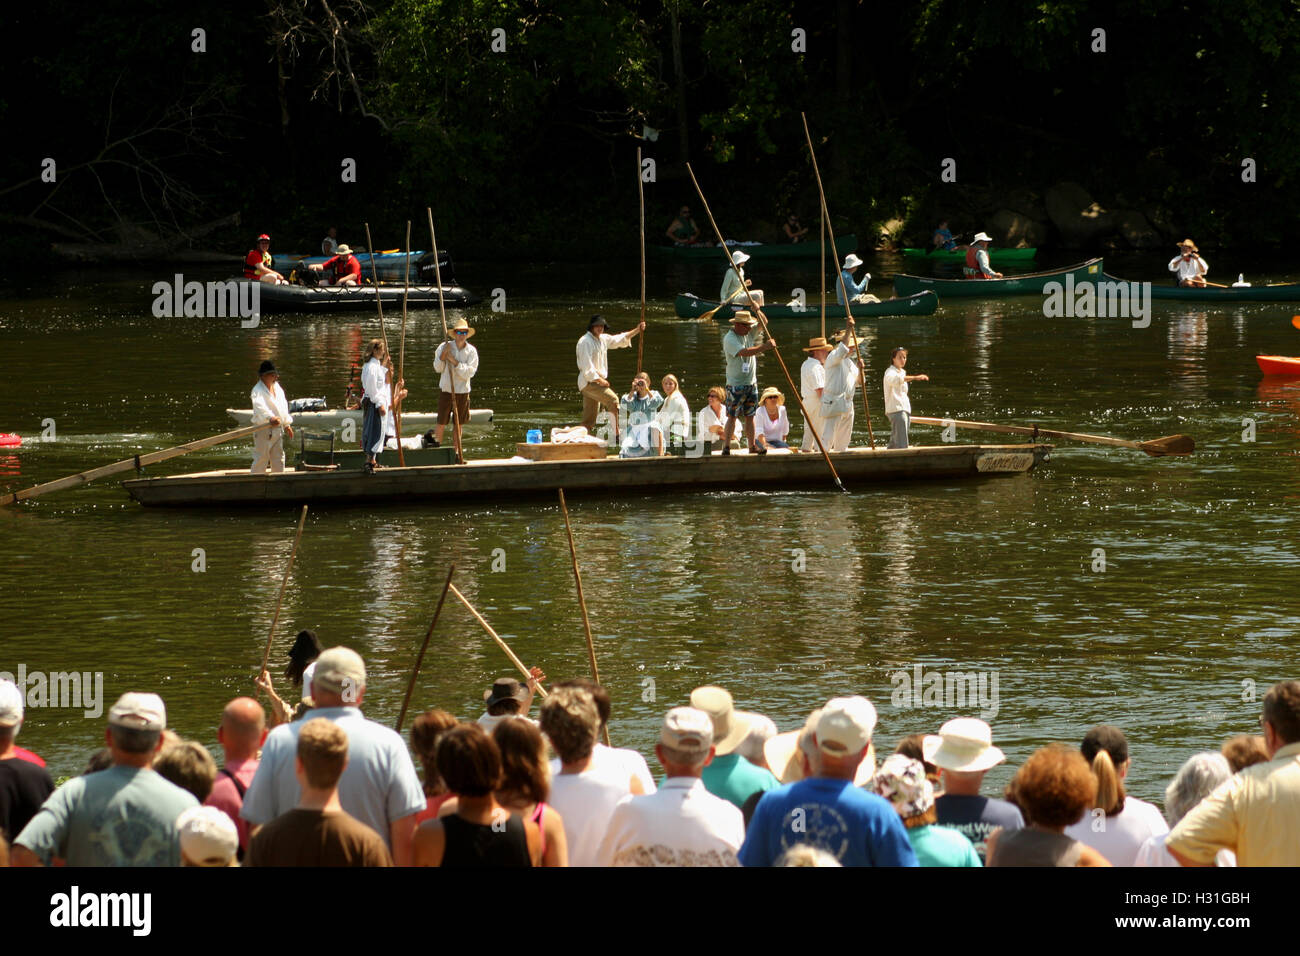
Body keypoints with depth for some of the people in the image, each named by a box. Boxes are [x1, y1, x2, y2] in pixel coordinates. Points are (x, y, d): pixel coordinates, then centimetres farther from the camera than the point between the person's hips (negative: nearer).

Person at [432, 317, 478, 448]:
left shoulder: (471, 351, -2)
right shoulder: (444, 347, -2)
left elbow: (469, 372, -11)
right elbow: (438, 368, -5)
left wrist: (454, 361, -19)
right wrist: (443, 354, -20)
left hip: (462, 391, 1)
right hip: (446, 389, -1)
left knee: (459, 424, 9)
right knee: (441, 423, -4)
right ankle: (436, 446, 7)